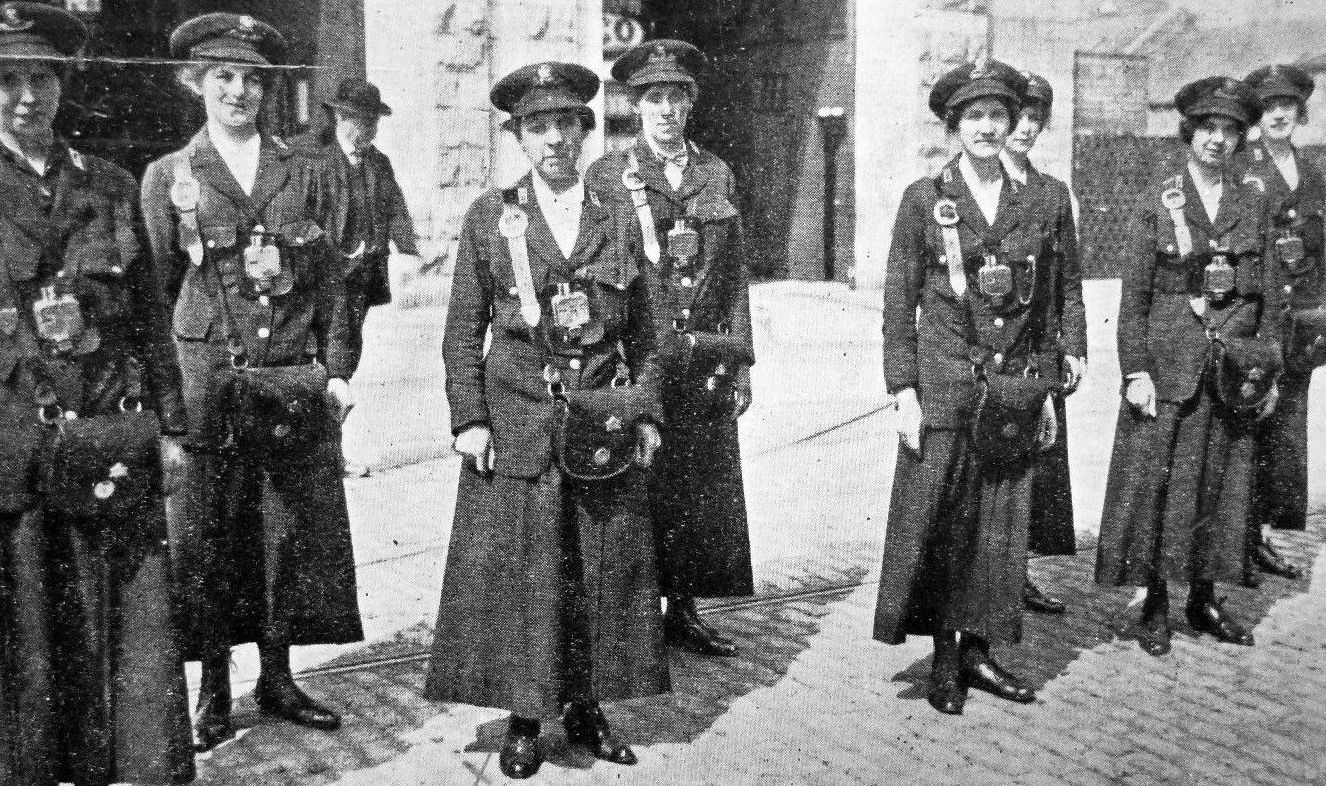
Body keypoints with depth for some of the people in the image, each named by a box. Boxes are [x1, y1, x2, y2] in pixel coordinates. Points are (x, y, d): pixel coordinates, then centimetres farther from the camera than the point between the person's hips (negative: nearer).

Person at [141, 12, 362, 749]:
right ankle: (215, 688, 15)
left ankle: (278, 678, 20)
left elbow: (331, 280, 10)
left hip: (295, 383, 2)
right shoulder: (167, 176, 5)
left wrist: (336, 370, 3)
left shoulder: (308, 174, 10)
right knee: (206, 538, 3)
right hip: (206, 383, -2)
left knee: (294, 533, 7)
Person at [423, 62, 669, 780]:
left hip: (603, 420, 2)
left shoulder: (617, 221, 8)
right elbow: (463, 329, 2)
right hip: (515, 423, -2)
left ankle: (586, 707, 21)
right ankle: (523, 720, 14)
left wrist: (646, 413, 5)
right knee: (516, 576, 1)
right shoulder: (489, 217, 3)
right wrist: (469, 418, -6)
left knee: (603, 573, 7)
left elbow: (642, 331, 12)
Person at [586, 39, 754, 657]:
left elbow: (735, 274, 11)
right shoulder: (607, 176, 2)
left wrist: (740, 362, 6)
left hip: (705, 362, 3)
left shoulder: (717, 175, 11)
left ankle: (684, 611, 19)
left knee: (699, 488, 7)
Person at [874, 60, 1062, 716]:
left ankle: (978, 650, 19)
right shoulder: (924, 199, 0)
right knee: (939, 523, -1)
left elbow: (1046, 308, 14)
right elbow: (898, 300, -1)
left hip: (1014, 391, 3)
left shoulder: (1031, 205, 10)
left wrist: (1047, 391, 10)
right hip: (946, 385, -3)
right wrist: (904, 390, -8)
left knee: (1001, 526, 7)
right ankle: (944, 658, 11)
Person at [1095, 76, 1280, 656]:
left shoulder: (1251, 202, 10)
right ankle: (1154, 605, 9)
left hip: (1232, 363, 4)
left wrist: (1267, 367, 7)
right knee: (1156, 482, -2)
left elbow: (1263, 289, 12)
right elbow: (1134, 293, -4)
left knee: (1222, 481, 8)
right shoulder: (1159, 199, -1)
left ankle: (1204, 599, 21)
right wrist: (1135, 370, -11)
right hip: (1170, 362, -3)